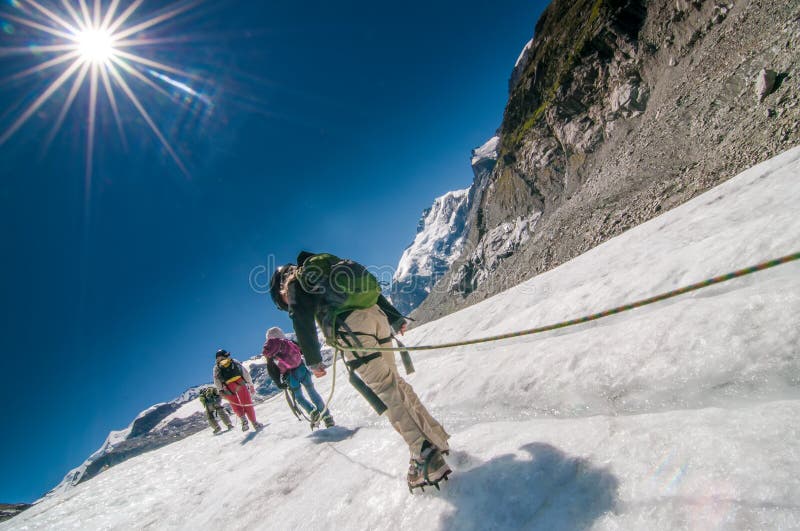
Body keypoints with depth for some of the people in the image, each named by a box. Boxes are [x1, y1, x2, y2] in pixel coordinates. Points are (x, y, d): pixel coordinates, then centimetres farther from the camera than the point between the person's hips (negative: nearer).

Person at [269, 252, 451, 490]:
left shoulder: (295, 282, 14)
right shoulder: (331, 270, 34)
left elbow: (302, 321, 0)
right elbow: (372, 290, 29)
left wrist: (313, 360, 6)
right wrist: (396, 318, 27)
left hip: (351, 327, -7)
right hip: (376, 317, 8)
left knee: (385, 389, -9)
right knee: (393, 382, 14)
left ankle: (427, 456, -12)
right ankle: (436, 438, 16)